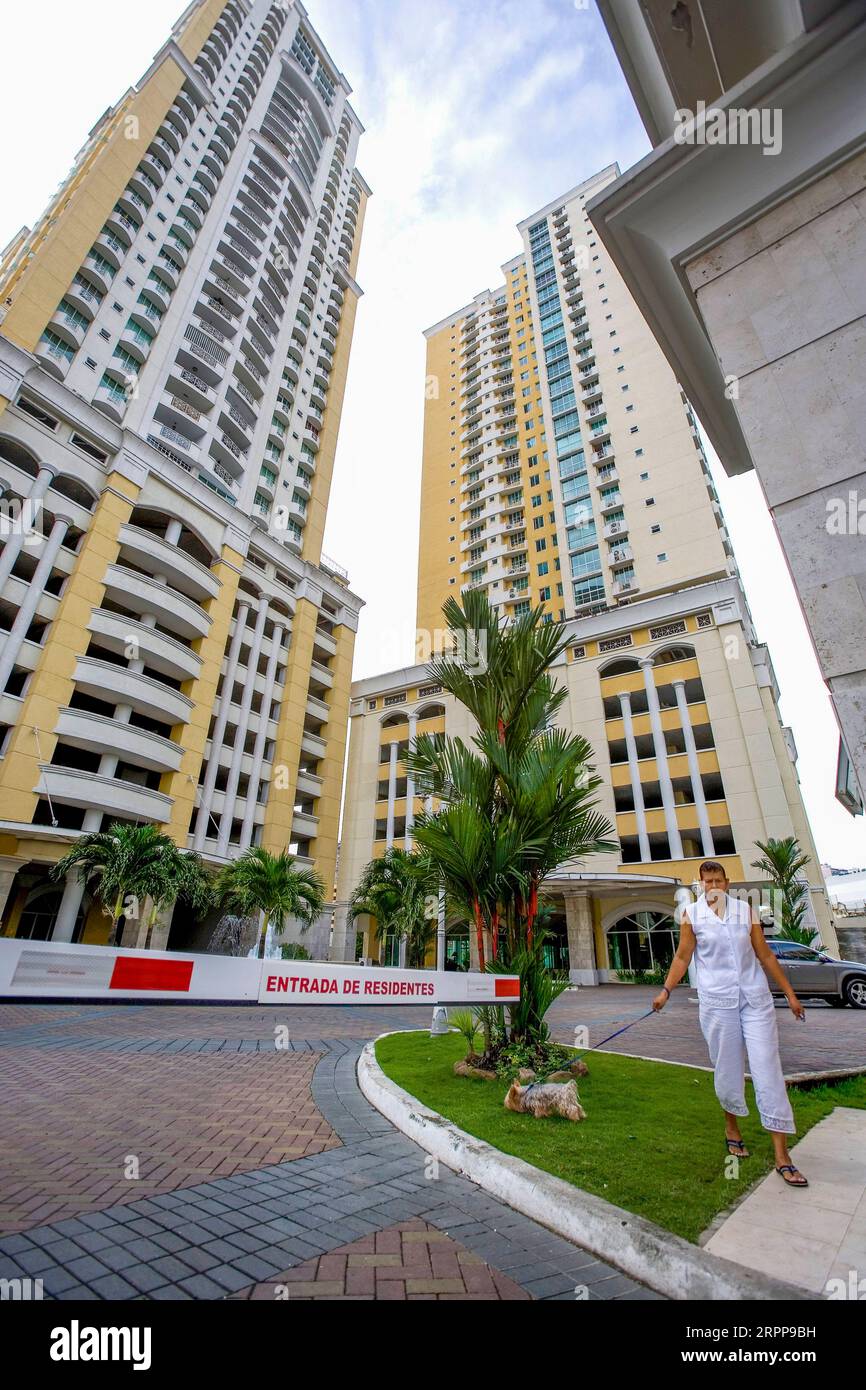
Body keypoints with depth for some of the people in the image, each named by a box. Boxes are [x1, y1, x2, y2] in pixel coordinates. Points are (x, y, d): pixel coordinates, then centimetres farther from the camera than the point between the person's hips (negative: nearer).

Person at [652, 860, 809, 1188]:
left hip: (755, 998, 1)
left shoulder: (745, 911, 3)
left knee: (768, 1072, 0)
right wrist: (666, 991, -6)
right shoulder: (692, 915, -3)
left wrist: (790, 994, 10)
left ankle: (781, 1156, 10)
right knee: (727, 1071, 10)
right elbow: (682, 957, 1)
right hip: (717, 1001, -1)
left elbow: (765, 955, 10)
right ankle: (732, 1127, 36)